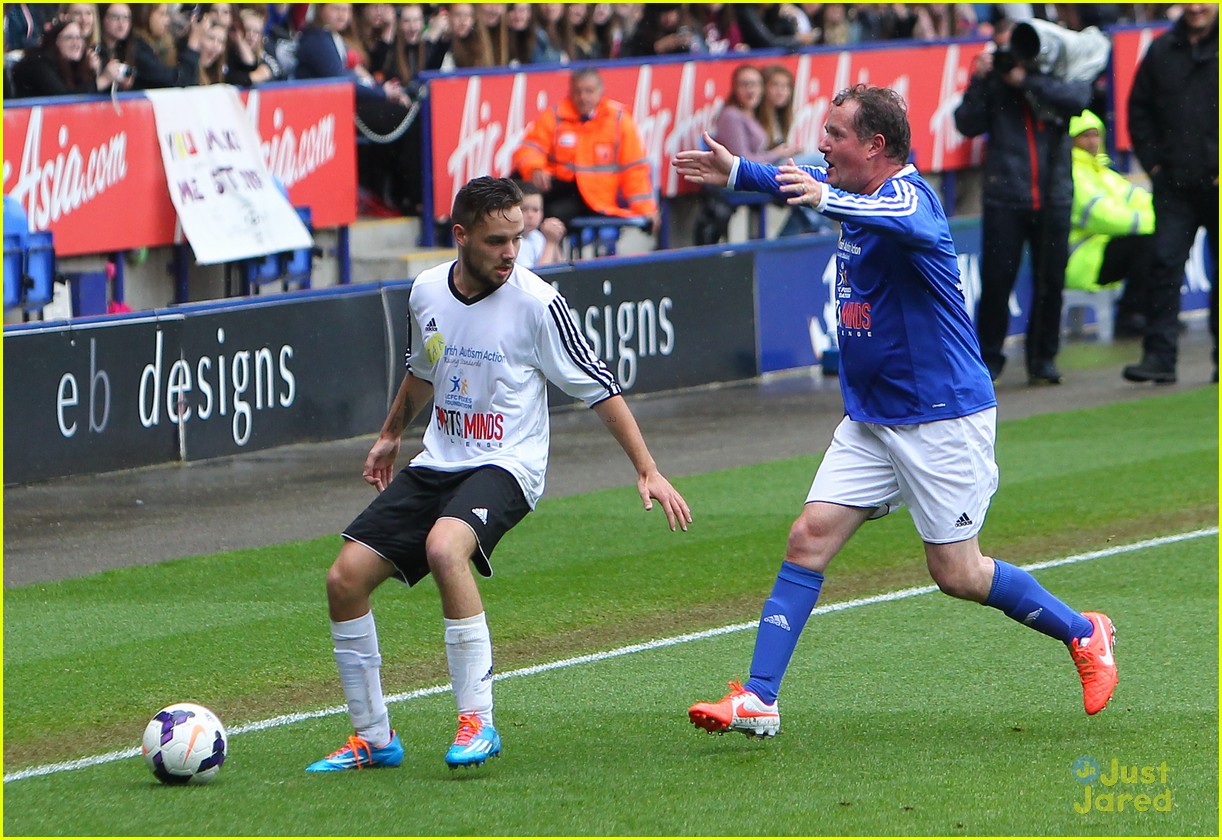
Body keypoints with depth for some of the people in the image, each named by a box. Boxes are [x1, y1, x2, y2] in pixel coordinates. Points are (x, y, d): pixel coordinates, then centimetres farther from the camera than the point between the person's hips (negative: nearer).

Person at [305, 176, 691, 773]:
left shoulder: (536, 303, -13)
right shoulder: (427, 292, 3)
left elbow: (599, 388, -6)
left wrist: (647, 471, -10)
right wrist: (390, 435, 38)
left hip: (504, 466, -6)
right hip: (437, 463, 6)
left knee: (444, 546, -36)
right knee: (345, 577, -7)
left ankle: (478, 720, -27)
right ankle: (372, 738, 8)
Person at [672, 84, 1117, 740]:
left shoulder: (908, 191, -19)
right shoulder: (855, 192, 8)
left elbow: (907, 221, -47)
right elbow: (799, 182, 34)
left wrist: (827, 200, -61)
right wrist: (735, 173, 30)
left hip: (942, 420, -8)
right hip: (869, 420, 8)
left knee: (957, 574, -1)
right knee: (809, 538, -5)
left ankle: (1083, 634, 21)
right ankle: (758, 701, -7)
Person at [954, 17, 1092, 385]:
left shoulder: (1056, 76, 8)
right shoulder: (992, 83, 7)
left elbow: (1078, 99, -13)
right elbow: (967, 124, -3)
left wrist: (1027, 81, -13)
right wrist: (979, 81, -11)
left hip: (1052, 198, 1)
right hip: (1004, 198, -1)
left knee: (1050, 282, 5)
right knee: (996, 281, -4)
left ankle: (1043, 358, 16)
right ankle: (988, 359, 5)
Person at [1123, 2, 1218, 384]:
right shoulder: (1162, 50, 8)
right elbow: (1139, 109, 15)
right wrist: (1152, 161, 6)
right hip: (1174, 184, 2)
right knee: (1165, 265, -6)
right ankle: (1159, 355, -7)